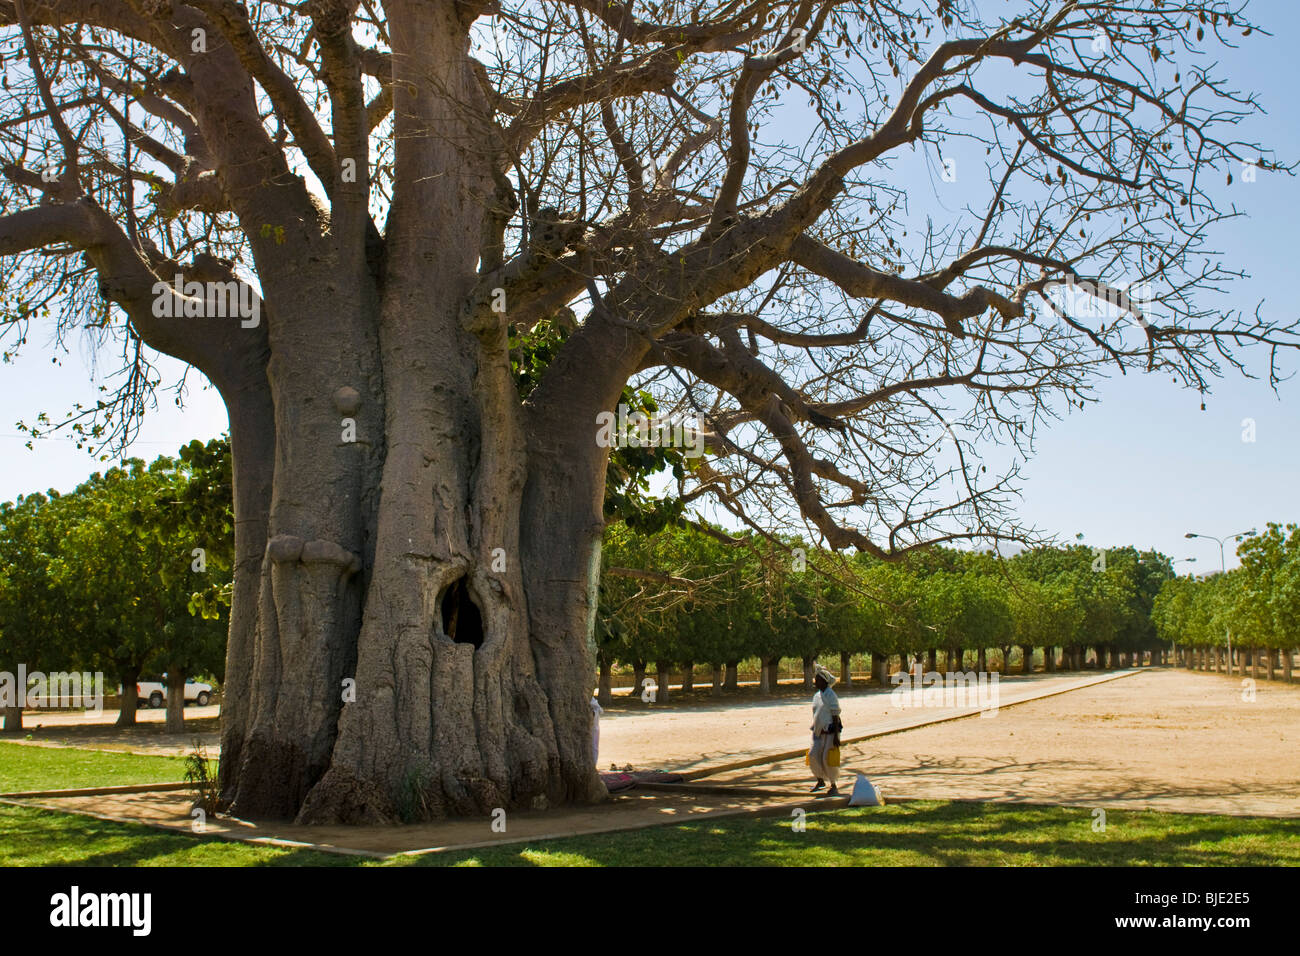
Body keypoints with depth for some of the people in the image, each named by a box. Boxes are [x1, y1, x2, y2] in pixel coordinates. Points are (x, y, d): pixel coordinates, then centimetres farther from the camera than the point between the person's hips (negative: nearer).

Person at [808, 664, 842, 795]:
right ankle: (820, 781, 20)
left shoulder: (831, 696, -13)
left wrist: (836, 736, -17)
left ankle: (833, 786, 11)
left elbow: (835, 716, -15)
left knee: (827, 759, -5)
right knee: (813, 755, 0)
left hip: (830, 731, -7)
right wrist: (814, 730, 20)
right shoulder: (816, 696, 10)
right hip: (819, 731, 7)